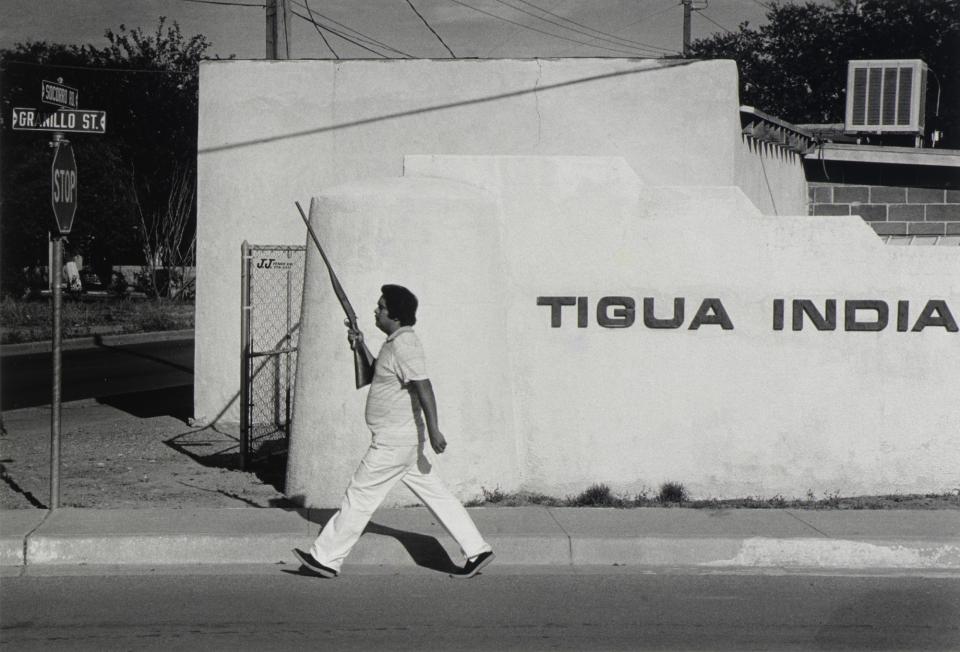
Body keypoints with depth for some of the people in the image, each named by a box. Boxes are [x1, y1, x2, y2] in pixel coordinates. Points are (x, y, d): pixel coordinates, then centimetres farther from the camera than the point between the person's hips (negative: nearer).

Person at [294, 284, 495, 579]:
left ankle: (326, 558, 5)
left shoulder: (404, 344, -17)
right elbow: (379, 374, 29)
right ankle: (477, 550, 12)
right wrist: (361, 347, 16)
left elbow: (423, 386, -26)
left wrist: (433, 429, -32)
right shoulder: (396, 342, 14)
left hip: (393, 442, -10)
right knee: (436, 494, 10)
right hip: (404, 440, 10)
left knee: (360, 496, -2)